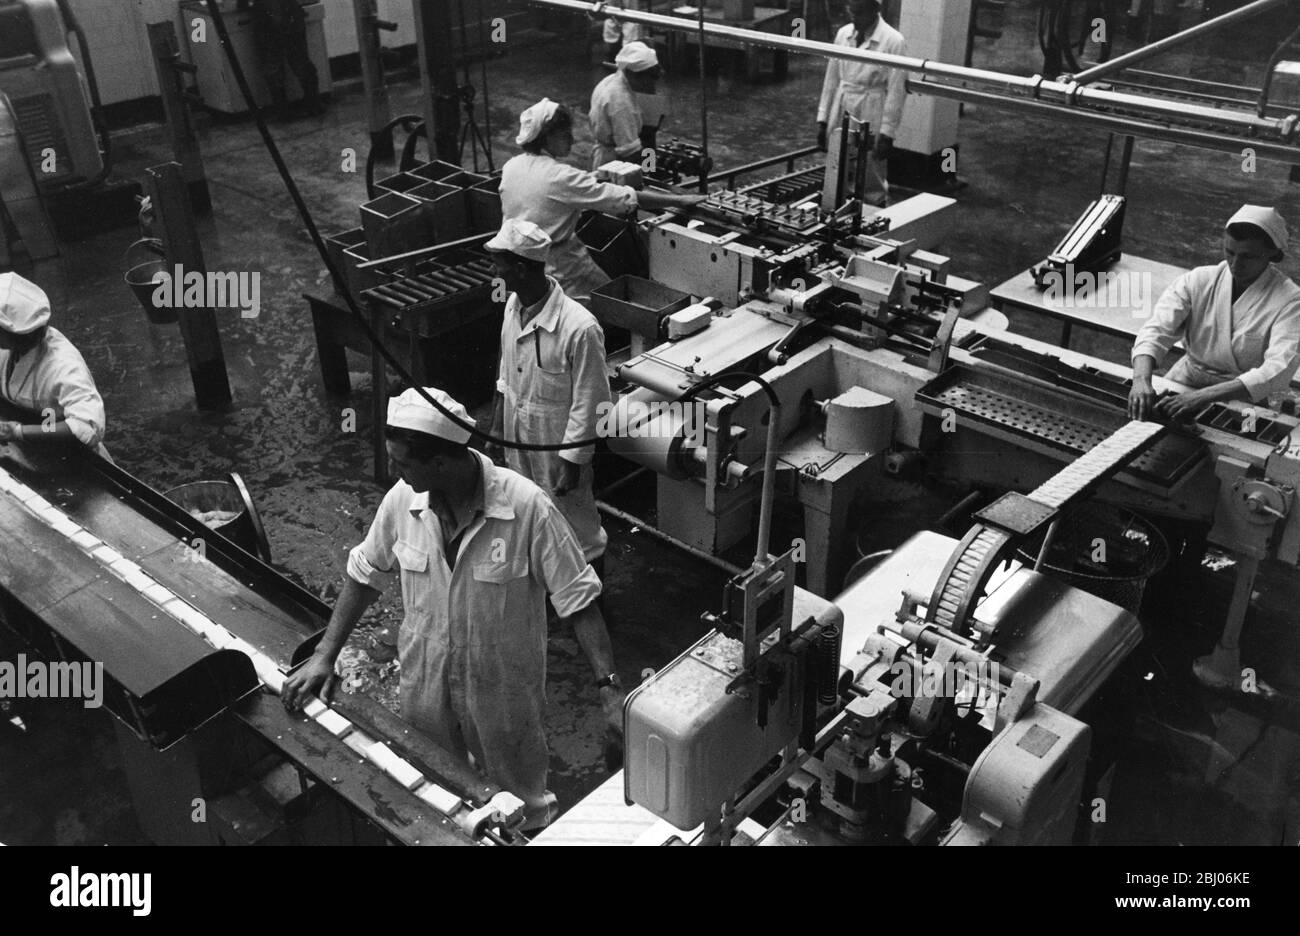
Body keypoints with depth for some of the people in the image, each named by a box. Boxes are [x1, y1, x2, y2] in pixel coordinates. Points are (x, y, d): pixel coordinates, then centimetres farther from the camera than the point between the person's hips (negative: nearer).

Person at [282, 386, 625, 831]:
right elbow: (365, 573, 3)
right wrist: (324, 655, 1)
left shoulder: (527, 507, -27)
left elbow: (577, 598, -20)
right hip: (424, 682, 4)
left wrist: (609, 688, -25)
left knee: (518, 806, 18)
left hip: (502, 689, -4)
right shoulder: (402, 500, -13)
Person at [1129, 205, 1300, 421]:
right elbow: (1155, 330, -16)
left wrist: (1204, 396, -38)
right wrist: (1141, 380, -37)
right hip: (1184, 384, 3)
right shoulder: (1197, 281, -4)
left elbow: (1278, 370, -25)